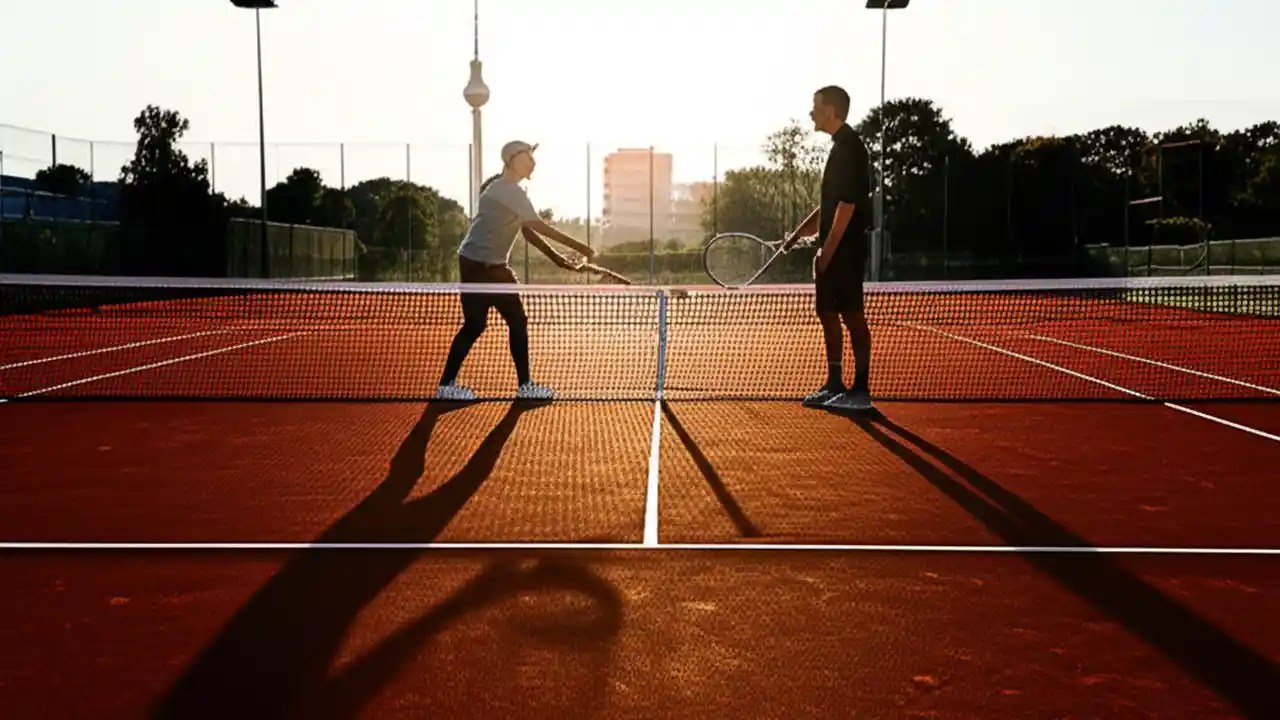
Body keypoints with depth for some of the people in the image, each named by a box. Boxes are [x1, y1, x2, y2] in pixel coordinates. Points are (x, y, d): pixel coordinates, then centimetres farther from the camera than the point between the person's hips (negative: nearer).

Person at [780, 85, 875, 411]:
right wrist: (800, 231, 20)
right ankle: (834, 385, 20)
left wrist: (827, 251, -20)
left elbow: (847, 205, -20)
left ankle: (860, 390, 0)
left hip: (845, 249, -10)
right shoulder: (841, 146, 17)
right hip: (834, 249, 10)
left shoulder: (848, 147, -13)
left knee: (852, 315, -6)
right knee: (828, 313, 13)